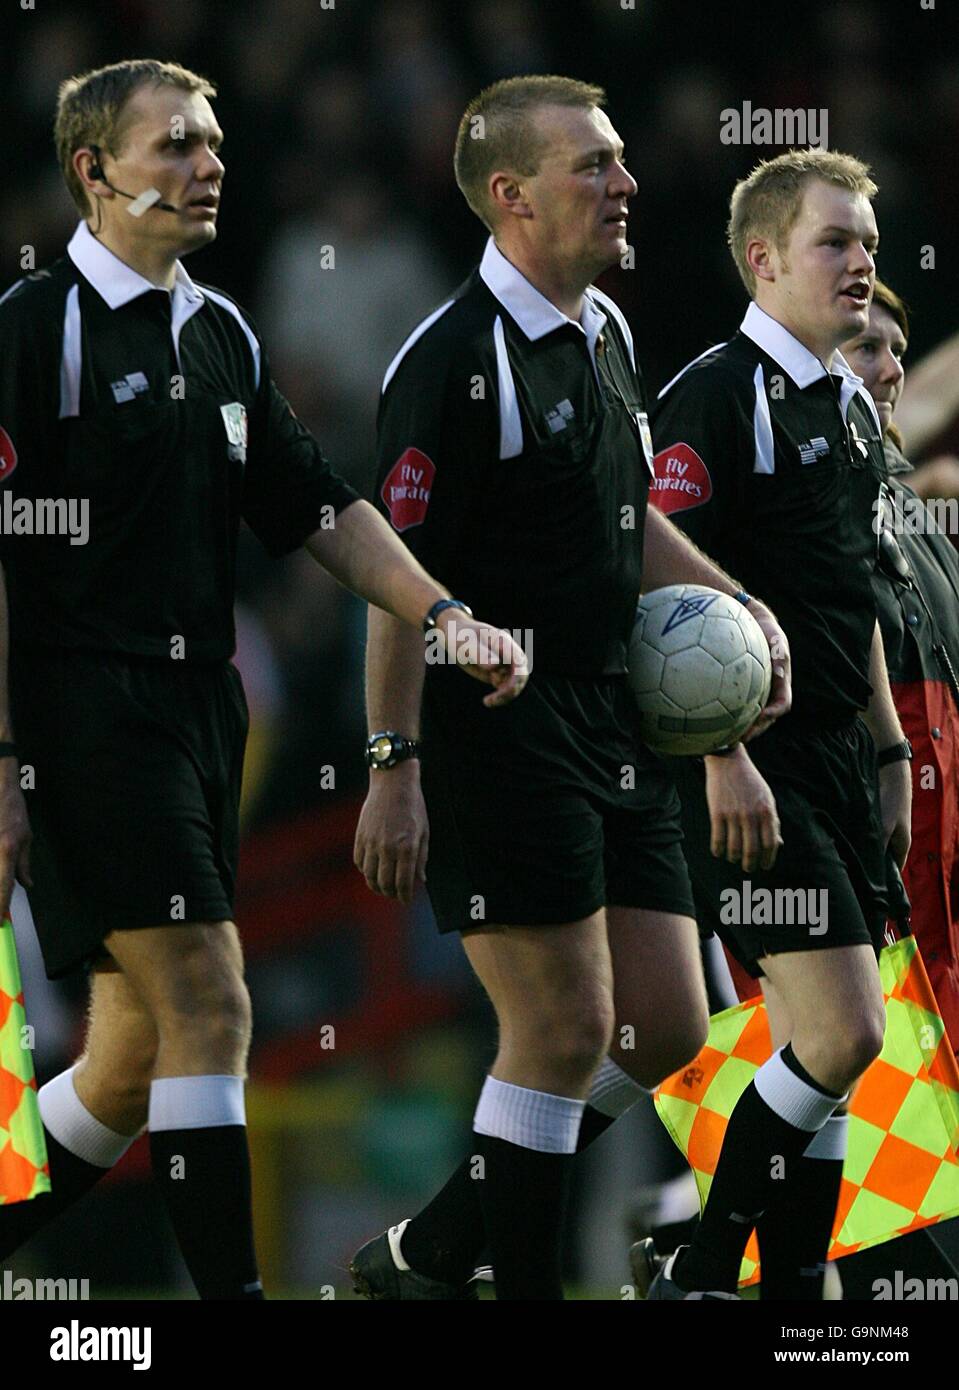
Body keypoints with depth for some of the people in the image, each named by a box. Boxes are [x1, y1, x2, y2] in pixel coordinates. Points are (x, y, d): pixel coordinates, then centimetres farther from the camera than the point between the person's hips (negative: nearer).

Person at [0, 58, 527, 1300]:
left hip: (198, 708, 8)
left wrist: (441, 614, 7)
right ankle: (229, 1289, -13)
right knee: (206, 1007, -15)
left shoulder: (222, 336, 16)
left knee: (137, 1054, 8)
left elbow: (317, 509, 21)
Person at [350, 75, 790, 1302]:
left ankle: (434, 1253, 18)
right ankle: (520, 1283, 3)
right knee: (566, 1031, -9)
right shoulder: (453, 360, -14)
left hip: (610, 727, 9)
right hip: (498, 731, -9)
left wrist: (737, 604, 12)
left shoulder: (606, 332, 13)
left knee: (666, 1028, 7)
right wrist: (394, 766, -20)